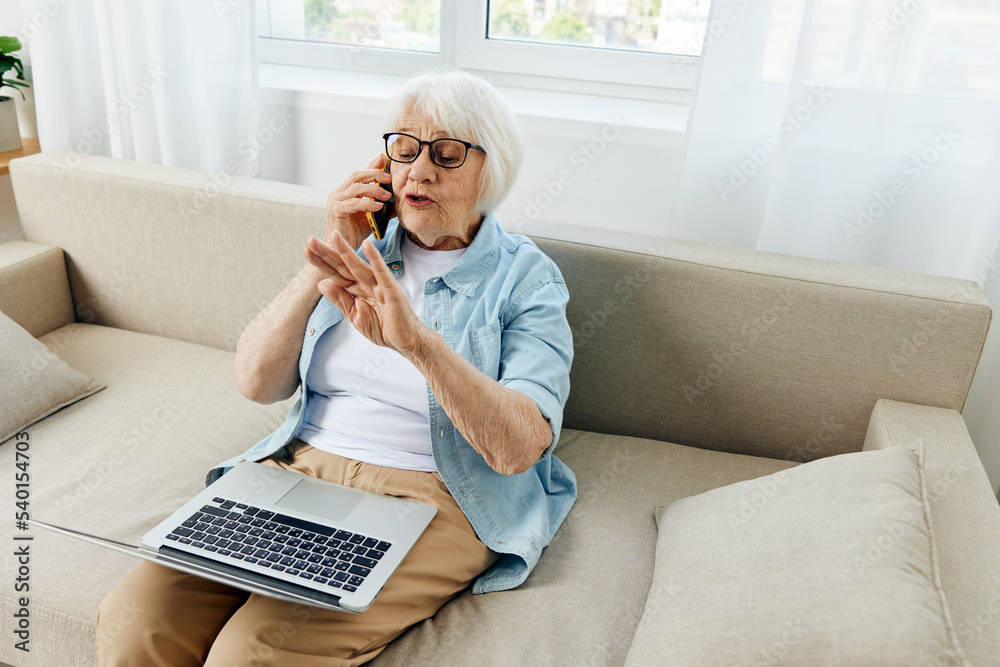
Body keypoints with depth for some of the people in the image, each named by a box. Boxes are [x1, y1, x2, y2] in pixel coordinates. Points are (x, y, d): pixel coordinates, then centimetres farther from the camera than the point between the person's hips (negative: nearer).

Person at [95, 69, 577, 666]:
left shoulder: (527, 280, -3)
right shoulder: (364, 249, 10)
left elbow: (518, 449, -18)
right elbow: (257, 382, 2)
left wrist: (419, 341, -32)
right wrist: (325, 261, -8)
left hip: (429, 499, -3)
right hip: (299, 466, 4)